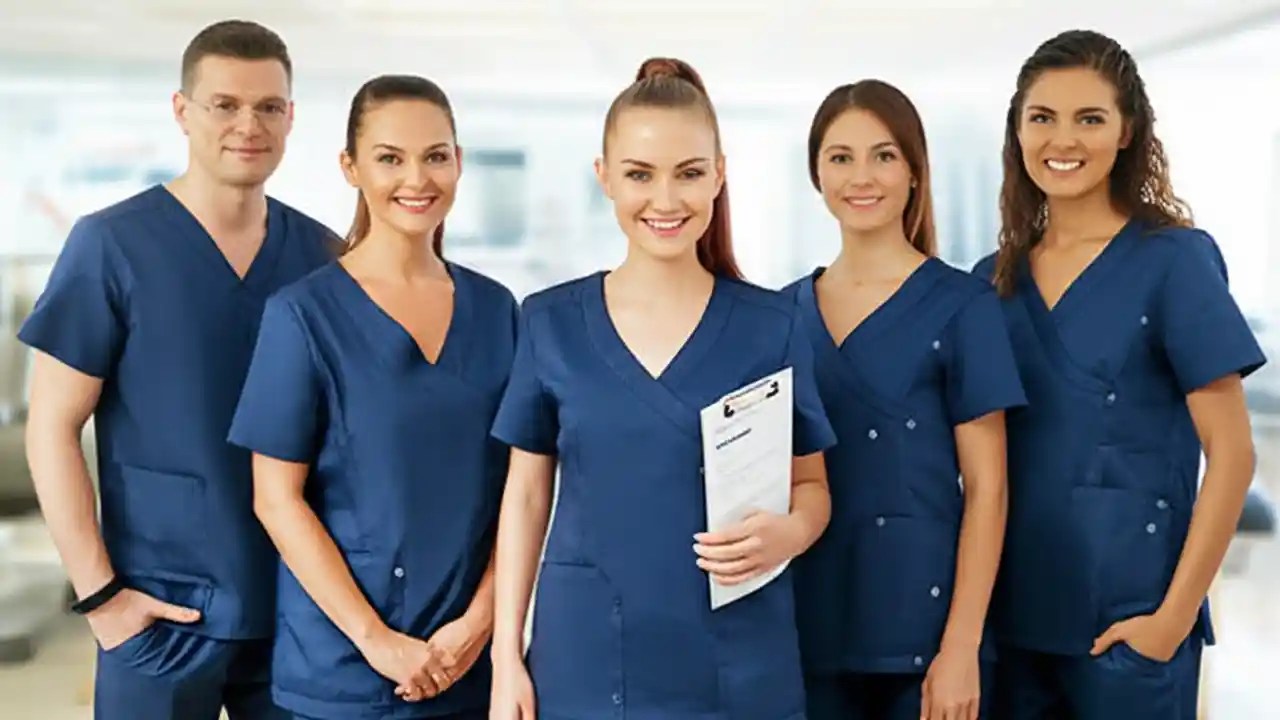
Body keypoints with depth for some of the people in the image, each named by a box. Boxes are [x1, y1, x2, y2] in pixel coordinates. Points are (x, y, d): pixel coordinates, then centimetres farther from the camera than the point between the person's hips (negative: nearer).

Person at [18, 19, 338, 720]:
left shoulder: (321, 254, 4)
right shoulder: (112, 245, -7)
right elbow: (52, 429, -7)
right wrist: (97, 590, -11)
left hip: (304, 603, 4)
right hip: (165, 610, -3)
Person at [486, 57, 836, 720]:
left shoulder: (770, 324, -1)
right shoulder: (550, 322, 0)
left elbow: (811, 485, 6)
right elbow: (527, 492, 5)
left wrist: (787, 533, -16)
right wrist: (507, 652, 1)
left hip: (739, 667, 0)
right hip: (583, 659, 1)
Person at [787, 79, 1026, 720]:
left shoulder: (961, 305, -4)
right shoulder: (787, 311, 7)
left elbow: (986, 489, -7)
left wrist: (961, 647, -13)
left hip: (920, 625, -3)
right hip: (809, 629, 4)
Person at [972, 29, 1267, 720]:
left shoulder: (1174, 259, -7)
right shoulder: (993, 279, 6)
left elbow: (1231, 454, -9)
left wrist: (1173, 617, -13)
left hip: (1126, 620, -4)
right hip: (1012, 613, 4)